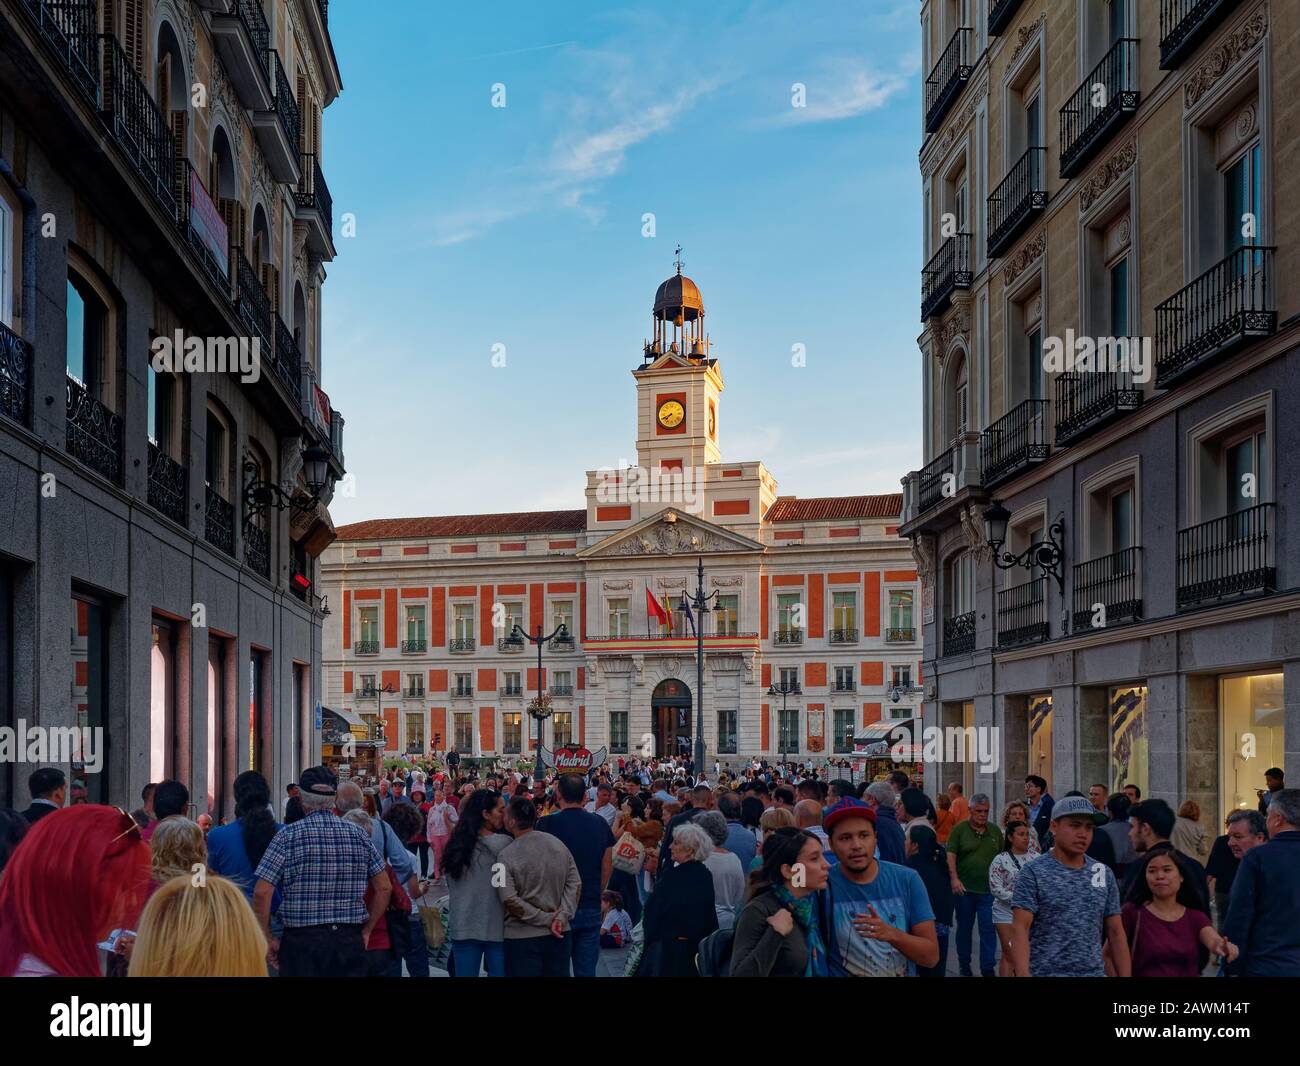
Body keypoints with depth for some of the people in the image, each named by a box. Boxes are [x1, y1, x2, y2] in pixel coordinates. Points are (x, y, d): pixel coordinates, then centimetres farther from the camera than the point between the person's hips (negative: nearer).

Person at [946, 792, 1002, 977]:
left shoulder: (995, 831, 9)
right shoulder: (959, 829, -2)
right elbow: (951, 855, -7)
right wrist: (954, 879, -17)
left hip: (989, 889, 2)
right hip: (964, 888, -2)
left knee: (988, 929, -2)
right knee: (964, 928, 11)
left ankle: (988, 968, 4)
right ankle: (964, 965, 24)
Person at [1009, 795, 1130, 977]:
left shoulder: (1104, 874, 8)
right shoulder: (1033, 873, -8)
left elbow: (1116, 932, 10)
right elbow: (1020, 929, -14)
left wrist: (1125, 975, 4)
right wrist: (1023, 975, -24)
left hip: (1095, 973, 5)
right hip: (1046, 972, -5)